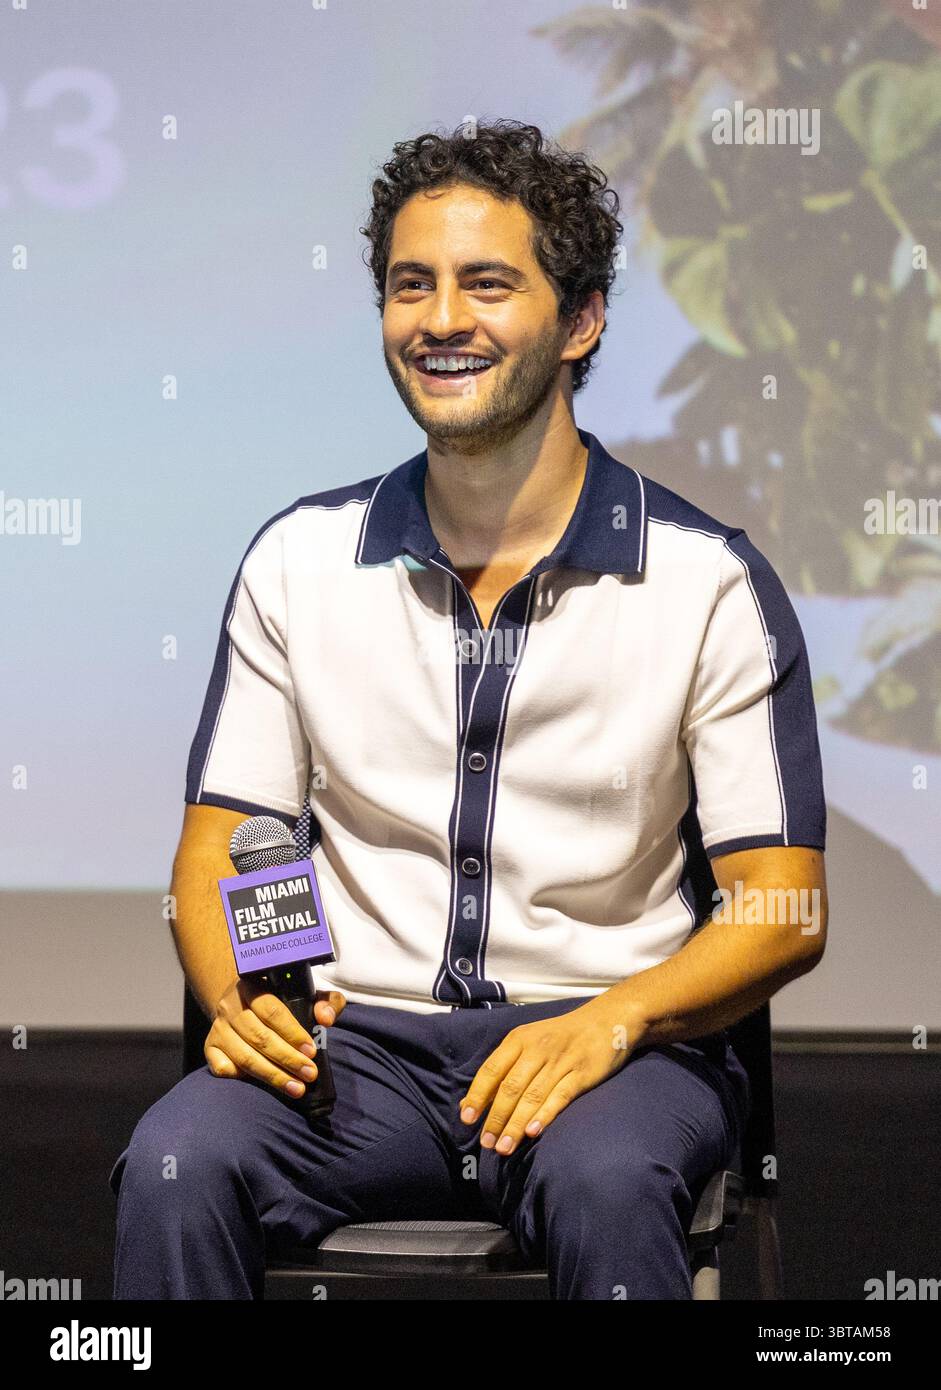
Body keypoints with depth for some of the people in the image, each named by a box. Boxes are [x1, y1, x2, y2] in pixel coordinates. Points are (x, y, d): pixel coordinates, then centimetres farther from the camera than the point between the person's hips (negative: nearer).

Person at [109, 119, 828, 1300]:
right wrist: (236, 998, -12)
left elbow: (782, 909, -2)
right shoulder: (298, 560, 9)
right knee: (176, 1161, -29)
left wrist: (610, 1022, -20)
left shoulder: (707, 582, 0)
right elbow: (214, 847, 10)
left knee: (605, 1182, -37)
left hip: (604, 1039, -2)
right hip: (360, 1037, 2)